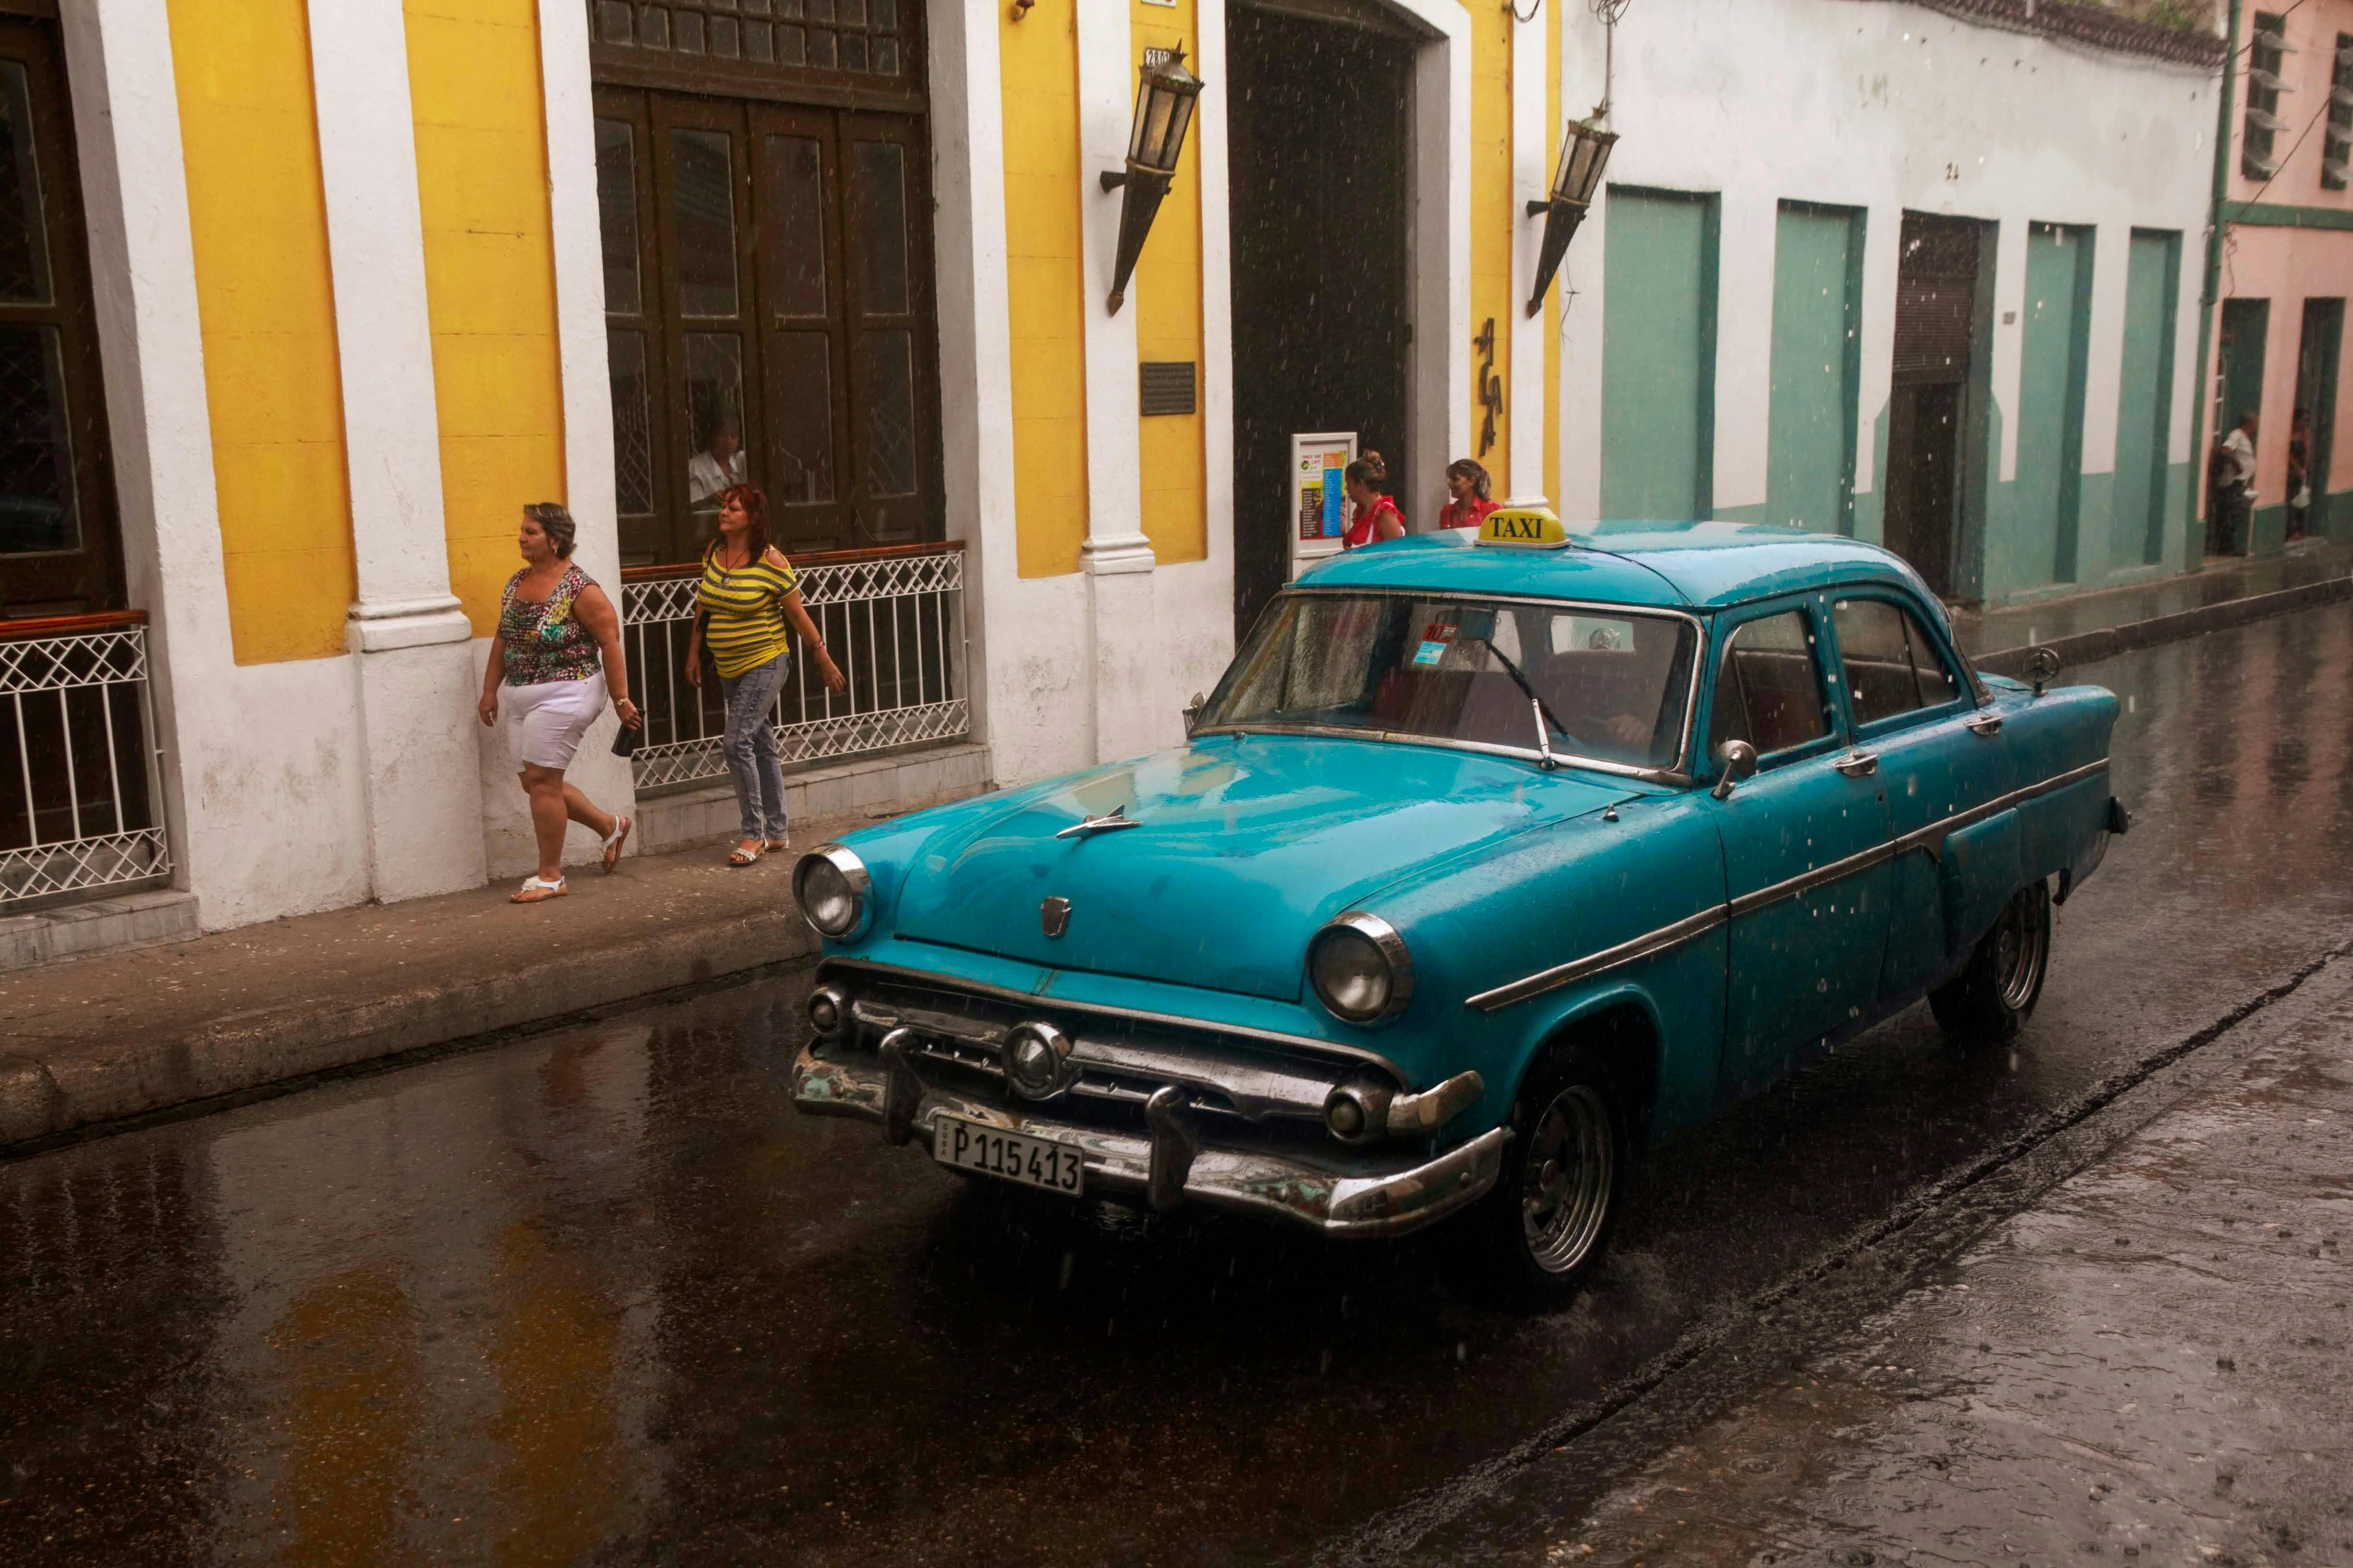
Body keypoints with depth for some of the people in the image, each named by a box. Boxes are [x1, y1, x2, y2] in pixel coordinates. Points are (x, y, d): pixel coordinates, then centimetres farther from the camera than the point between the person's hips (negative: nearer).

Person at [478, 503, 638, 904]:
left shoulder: (580, 589, -14)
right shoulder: (516, 584, 9)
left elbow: (610, 642, -13)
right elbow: (502, 641, 16)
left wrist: (621, 699, -13)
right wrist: (490, 690, 13)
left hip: (564, 696, -8)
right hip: (523, 699, 8)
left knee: (541, 780, -7)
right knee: (536, 783, 11)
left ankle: (550, 877, 5)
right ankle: (610, 827, 32)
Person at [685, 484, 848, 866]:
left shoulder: (770, 561, -15)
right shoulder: (714, 551, 4)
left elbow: (797, 612, -9)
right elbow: (704, 605, 16)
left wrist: (824, 660, -5)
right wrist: (694, 652, 16)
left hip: (765, 664, -7)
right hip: (729, 669, 7)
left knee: (737, 742, -16)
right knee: (761, 743, 13)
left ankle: (754, 835, -6)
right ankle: (778, 832, 22)